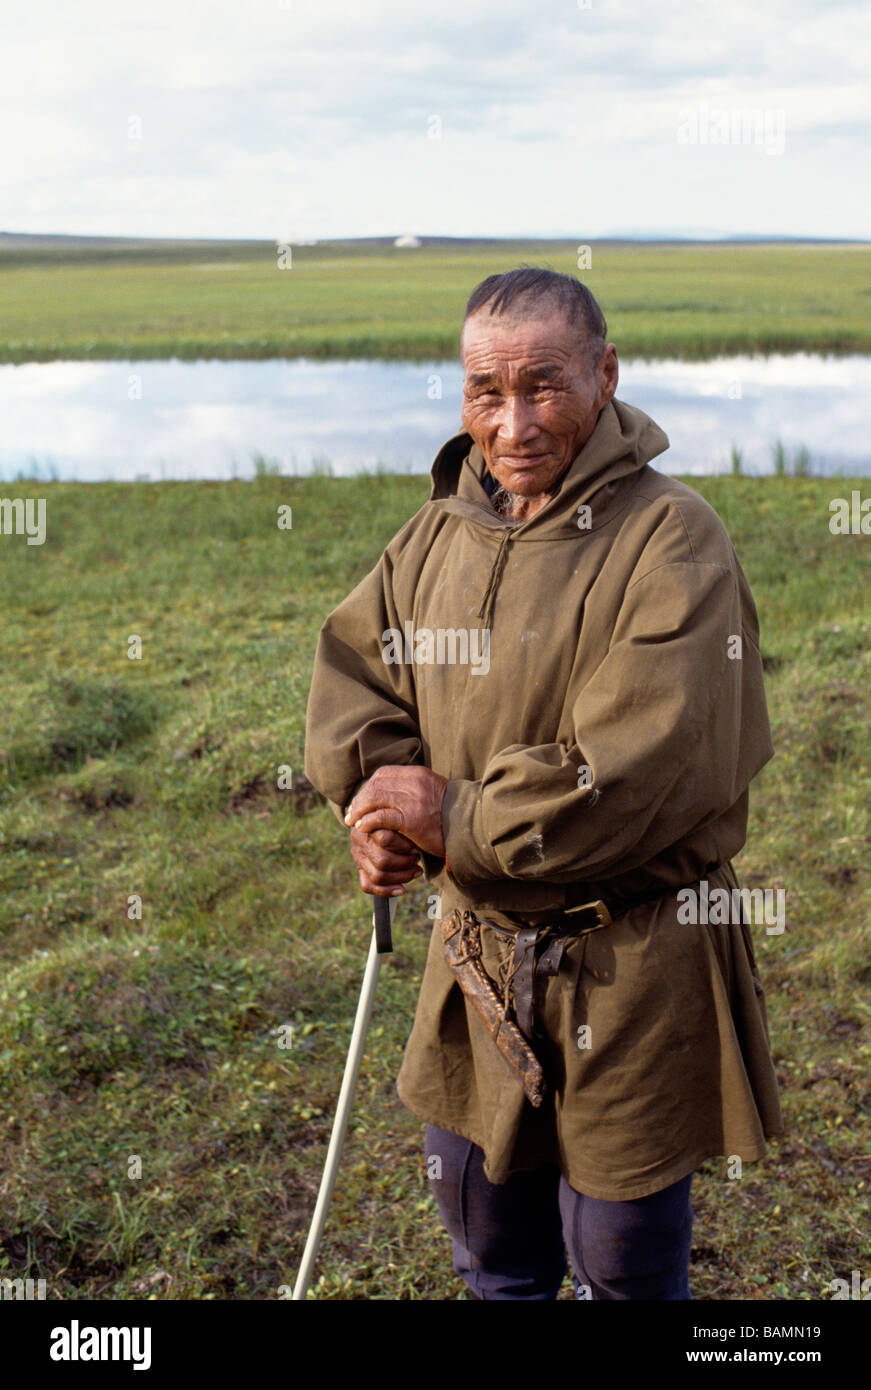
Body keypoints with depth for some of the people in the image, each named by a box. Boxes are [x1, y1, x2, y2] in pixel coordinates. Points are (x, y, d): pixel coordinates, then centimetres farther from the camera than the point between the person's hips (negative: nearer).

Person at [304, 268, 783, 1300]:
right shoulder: (440, 531, 3)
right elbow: (353, 672, 7)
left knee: (623, 1262, 16)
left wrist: (457, 820, -19)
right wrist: (376, 796, -14)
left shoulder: (670, 539, -18)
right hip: (479, 951, 6)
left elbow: (644, 777, -26)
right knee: (488, 1248, 26)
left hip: (631, 972, -6)